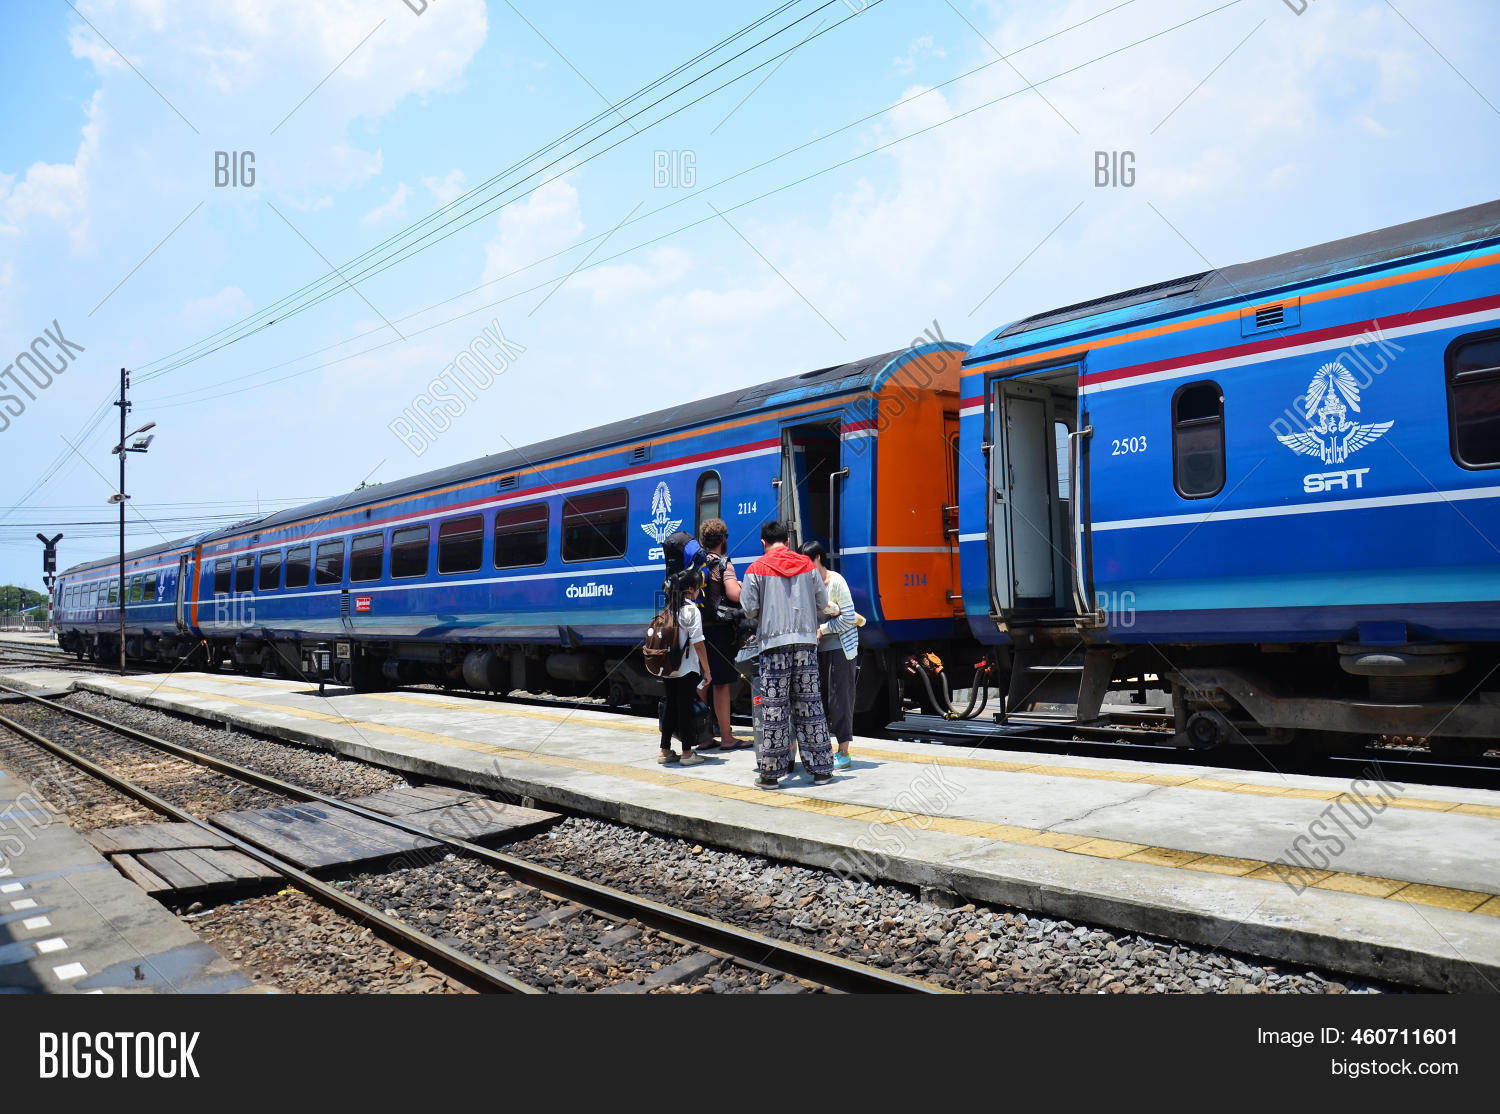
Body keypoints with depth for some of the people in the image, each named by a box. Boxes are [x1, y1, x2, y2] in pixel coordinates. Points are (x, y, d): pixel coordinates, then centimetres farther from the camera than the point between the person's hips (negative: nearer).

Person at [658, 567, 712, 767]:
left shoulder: (668, 610, 7)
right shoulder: (692, 610, -12)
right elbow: (698, 644, -14)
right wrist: (707, 671, -8)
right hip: (687, 670, -6)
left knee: (670, 706, 13)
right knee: (686, 708, 1)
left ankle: (665, 751, 18)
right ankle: (687, 753, 6)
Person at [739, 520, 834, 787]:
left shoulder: (756, 568, 0)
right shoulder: (807, 565, 9)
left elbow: (749, 608, -3)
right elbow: (822, 604, 10)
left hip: (774, 642, -3)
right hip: (806, 640, 3)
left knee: (774, 708, 1)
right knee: (809, 705, 8)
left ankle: (771, 772, 4)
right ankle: (821, 769, 11)